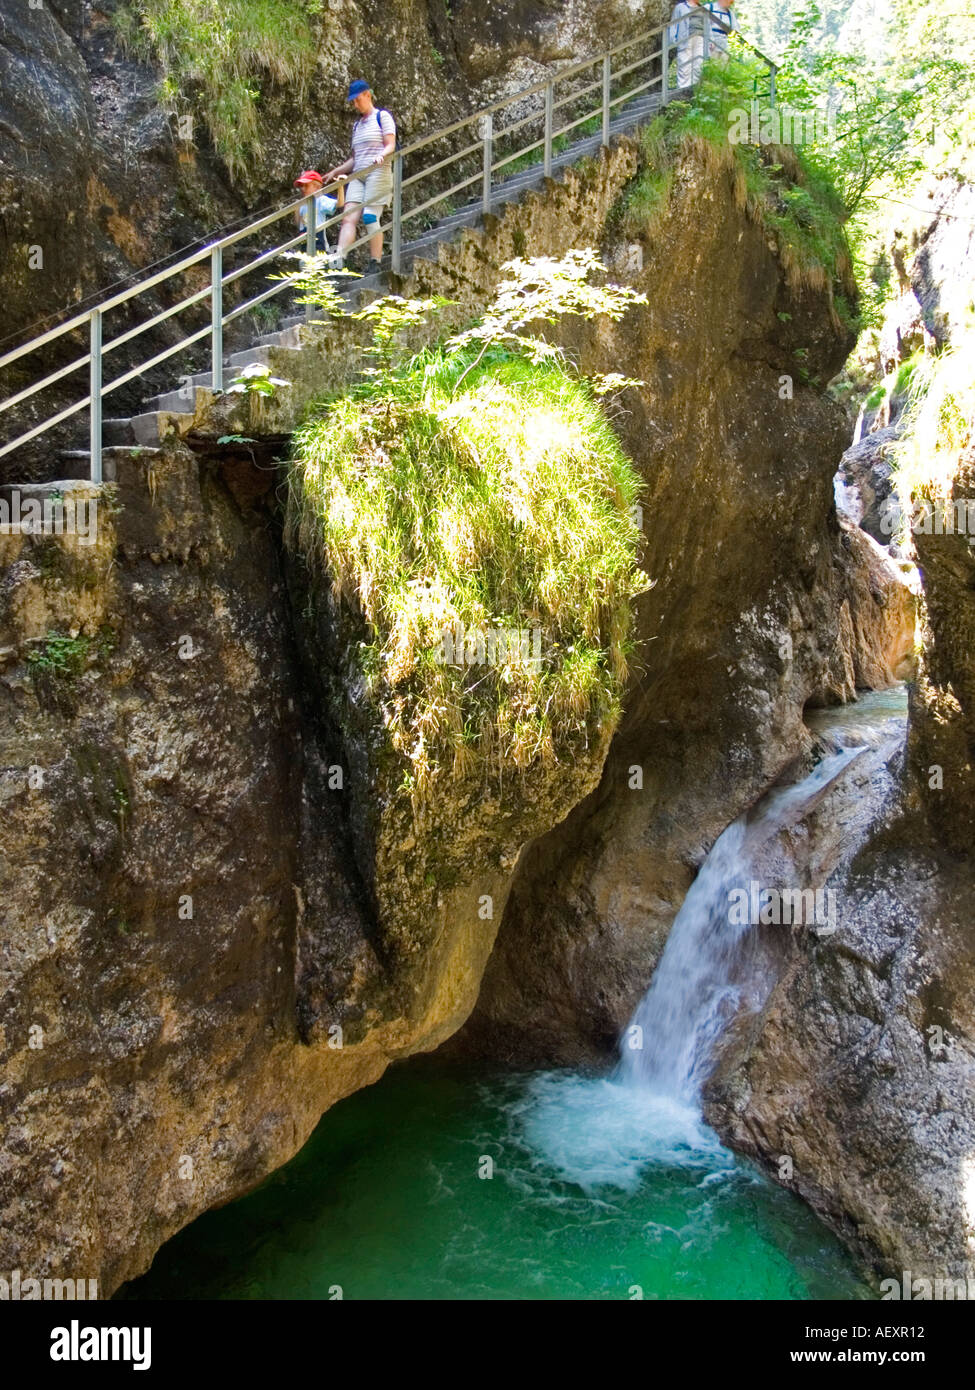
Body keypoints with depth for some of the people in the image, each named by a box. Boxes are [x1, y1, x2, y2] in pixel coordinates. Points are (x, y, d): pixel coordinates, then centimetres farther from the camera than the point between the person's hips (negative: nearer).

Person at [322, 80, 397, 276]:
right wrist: (336, 171, 21)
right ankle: (338, 260, -26)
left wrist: (381, 155, -25)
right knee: (349, 218, -12)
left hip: (378, 172, -6)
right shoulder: (357, 124, 26)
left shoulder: (382, 116, 6)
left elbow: (391, 145, -5)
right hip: (358, 175, 6)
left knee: (370, 217, -16)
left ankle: (375, 264, -13)